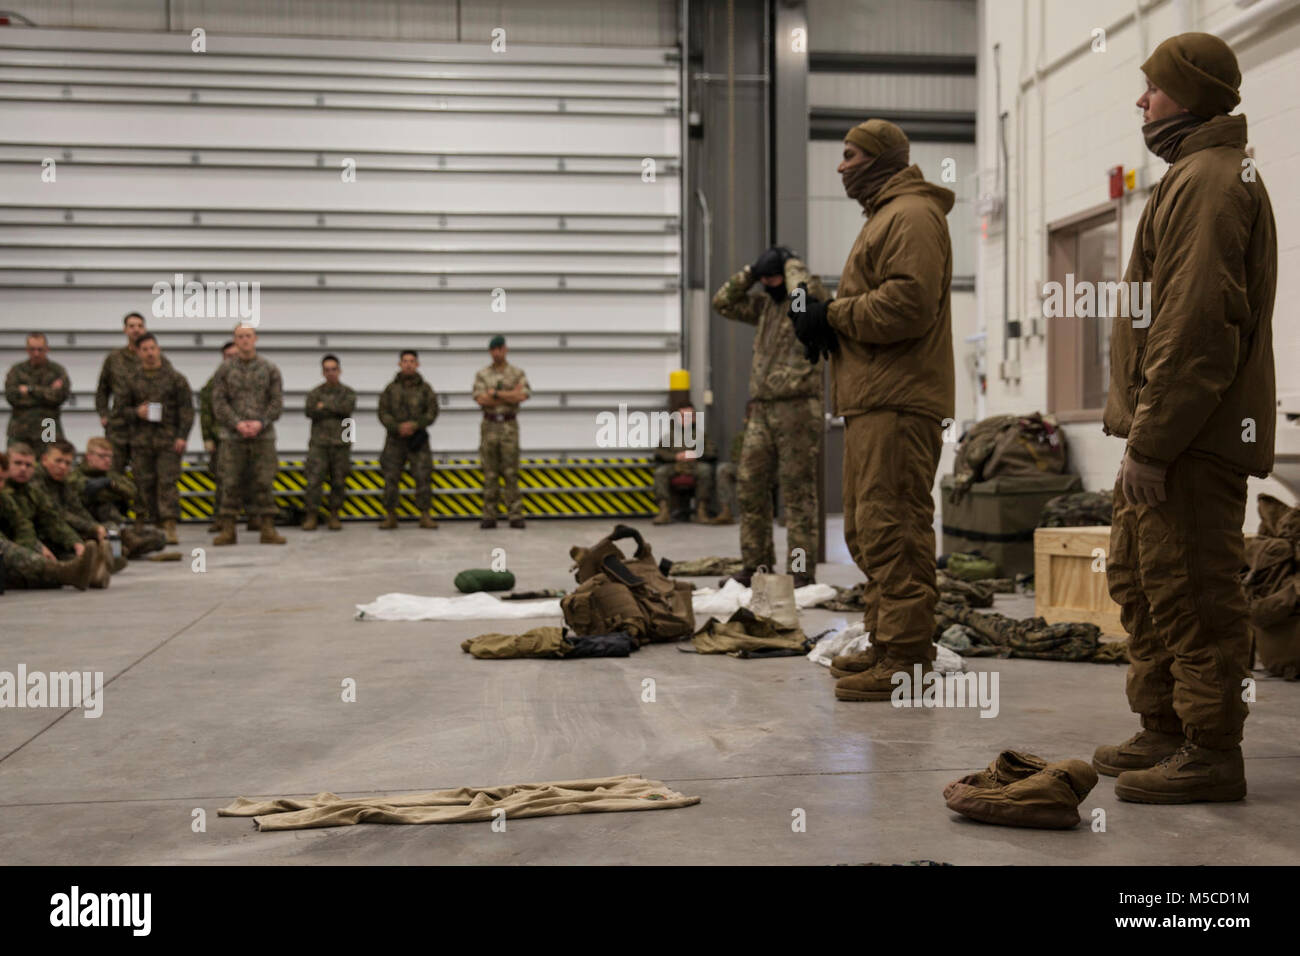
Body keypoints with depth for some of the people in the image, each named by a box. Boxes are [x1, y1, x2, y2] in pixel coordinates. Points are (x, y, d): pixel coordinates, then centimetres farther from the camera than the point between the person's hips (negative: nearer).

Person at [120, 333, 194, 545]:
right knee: (144, 485, 3)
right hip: (141, 439, 2)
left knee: (168, 482, -8)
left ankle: (170, 527, -11)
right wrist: (136, 412, -8)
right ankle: (150, 526, 11)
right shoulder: (129, 378, 10)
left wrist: (182, 436, -6)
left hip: (169, 439, -2)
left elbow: (186, 409, 3)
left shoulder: (175, 378, 5)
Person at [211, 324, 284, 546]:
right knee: (230, 484, 0)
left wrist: (261, 422, -12)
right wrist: (237, 423, -13)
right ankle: (228, 530, 5)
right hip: (233, 436, 0)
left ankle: (267, 529, 3)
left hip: (263, 434, 0)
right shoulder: (224, 369, 6)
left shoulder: (269, 369, 7)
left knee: (264, 483, -1)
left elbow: (277, 401, 2)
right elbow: (219, 403, 1)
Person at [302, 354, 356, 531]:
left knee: (339, 482, 1)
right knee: (314, 480, -9)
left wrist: (324, 406, -8)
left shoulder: (348, 393, 10)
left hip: (341, 444, 1)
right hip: (319, 443, 0)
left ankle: (334, 517, 11)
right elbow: (309, 411, -8)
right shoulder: (315, 393, 10)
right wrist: (336, 410, -12)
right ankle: (311, 517, -4)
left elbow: (348, 408, -11)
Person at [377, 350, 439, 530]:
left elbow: (432, 413, -1)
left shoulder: (425, 388, 4)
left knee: (423, 477, -6)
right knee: (391, 478, -1)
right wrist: (398, 427, -16)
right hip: (395, 440, 1)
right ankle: (390, 517, 7)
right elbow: (383, 413, 0)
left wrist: (414, 425, -16)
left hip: (418, 440, -1)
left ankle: (425, 516, -1)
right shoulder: (391, 388, 6)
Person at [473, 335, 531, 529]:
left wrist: (496, 393, -10)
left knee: (511, 472, -2)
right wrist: (510, 395, -9)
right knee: (490, 473, 2)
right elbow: (481, 399, -8)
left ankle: (515, 516, -1)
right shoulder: (481, 374, 7)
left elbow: (522, 396, -11)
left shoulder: (517, 373, 5)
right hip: (489, 425, 1)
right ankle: (489, 517, 5)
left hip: (509, 425, -1)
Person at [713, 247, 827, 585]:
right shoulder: (765, 305, 19)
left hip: (797, 406, -7)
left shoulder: (811, 297, -2)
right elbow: (724, 303, 20)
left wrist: (793, 263, -6)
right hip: (762, 408, 7)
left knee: (798, 491, -6)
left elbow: (802, 293, -25)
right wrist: (750, 272, 12)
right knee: (750, 488, 6)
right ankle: (755, 565, 14)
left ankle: (802, 571, -3)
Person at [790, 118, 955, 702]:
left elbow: (908, 303, -21)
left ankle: (905, 660, -11)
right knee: (867, 529, 14)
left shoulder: (911, 216, -8)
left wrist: (833, 316, -11)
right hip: (874, 400, 11)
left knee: (892, 527, -13)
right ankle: (886, 643, 23)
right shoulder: (884, 216, 27)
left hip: (898, 403, -11)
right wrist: (828, 319, 9)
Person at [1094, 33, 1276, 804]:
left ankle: (1212, 753, 2)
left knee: (1193, 593, -5)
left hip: (1190, 440, -11)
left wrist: (1152, 440, -23)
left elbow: (1195, 327, -23)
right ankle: (1165, 732, 28)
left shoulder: (1209, 180, -13)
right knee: (1142, 582, 17)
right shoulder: (1199, 175, 22)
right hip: (1174, 439, 11)